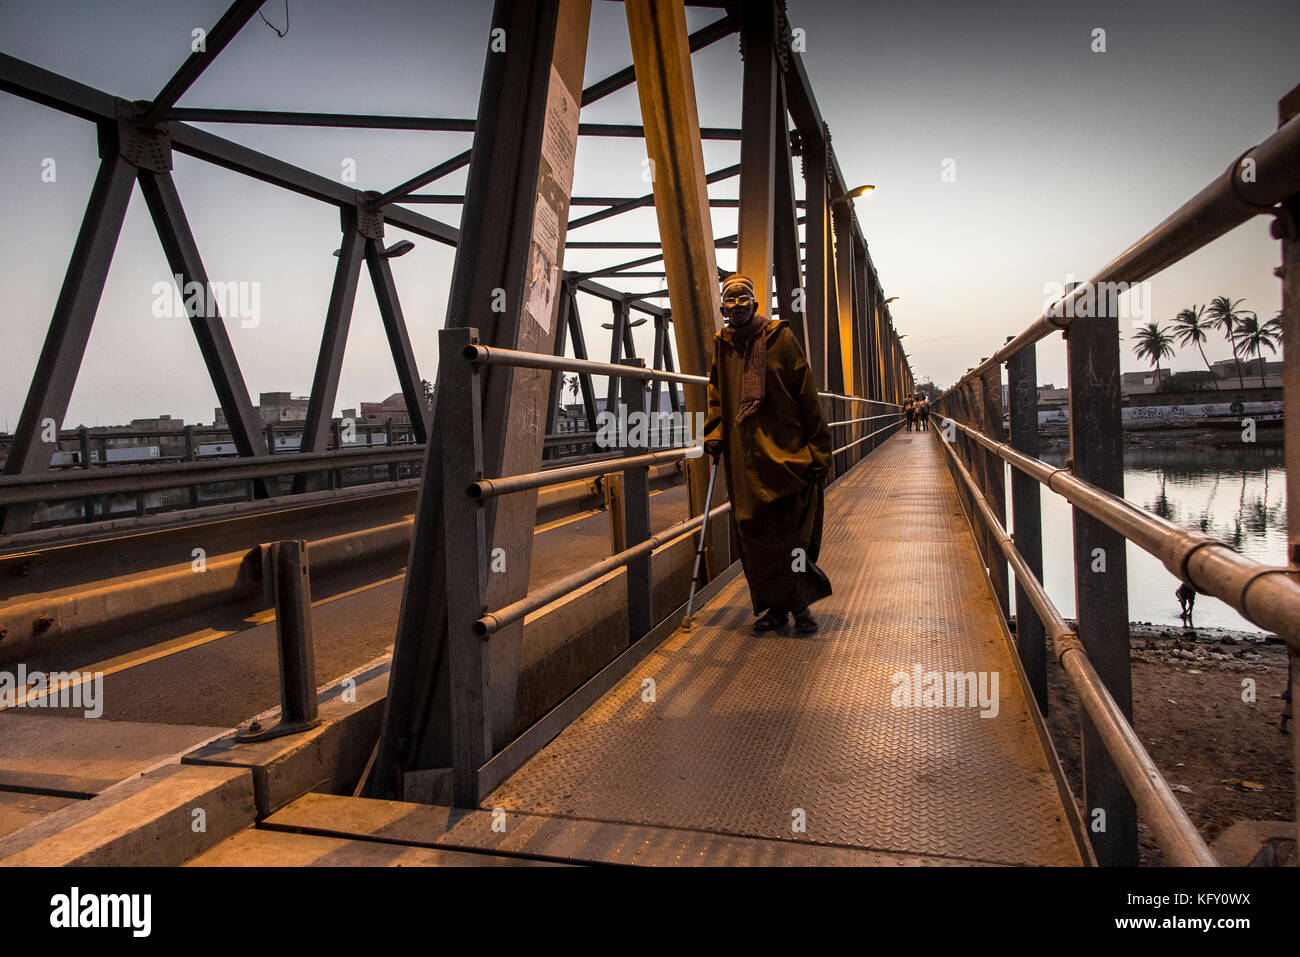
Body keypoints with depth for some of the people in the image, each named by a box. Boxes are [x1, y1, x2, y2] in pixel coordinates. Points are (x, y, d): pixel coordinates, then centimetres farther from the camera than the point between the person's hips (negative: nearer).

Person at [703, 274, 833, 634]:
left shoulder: (780, 338, 0)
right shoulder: (723, 345, 12)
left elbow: (807, 397, -1)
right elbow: (716, 392, 21)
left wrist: (818, 449, -5)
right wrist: (714, 433, 5)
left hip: (786, 451, -4)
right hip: (744, 456, 4)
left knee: (791, 530, -4)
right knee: (753, 531, 5)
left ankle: (799, 604, 11)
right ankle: (775, 605, 17)